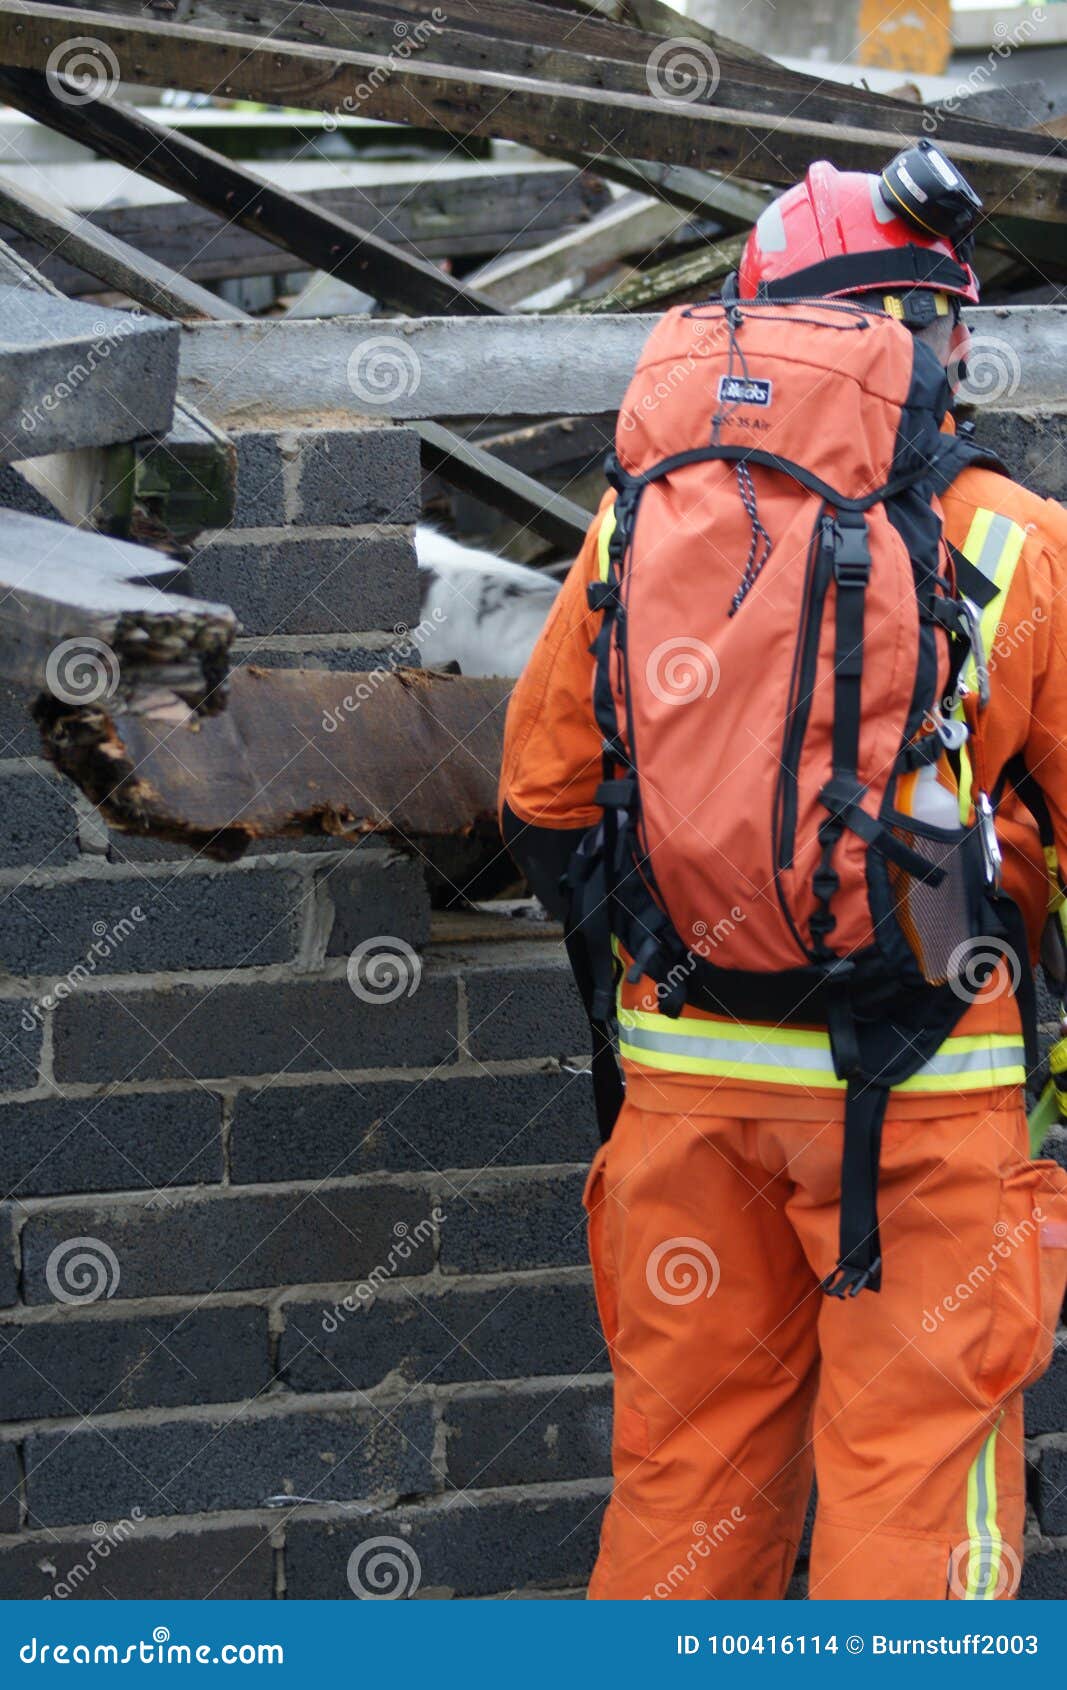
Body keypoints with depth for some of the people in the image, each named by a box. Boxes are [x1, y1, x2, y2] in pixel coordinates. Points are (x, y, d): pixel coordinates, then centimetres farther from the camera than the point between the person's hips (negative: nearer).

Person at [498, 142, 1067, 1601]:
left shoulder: (635, 519, 2)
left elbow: (542, 802, 10)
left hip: (684, 1061, 4)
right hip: (919, 1091, -4)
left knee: (689, 1443, 14)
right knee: (913, 1454, 4)